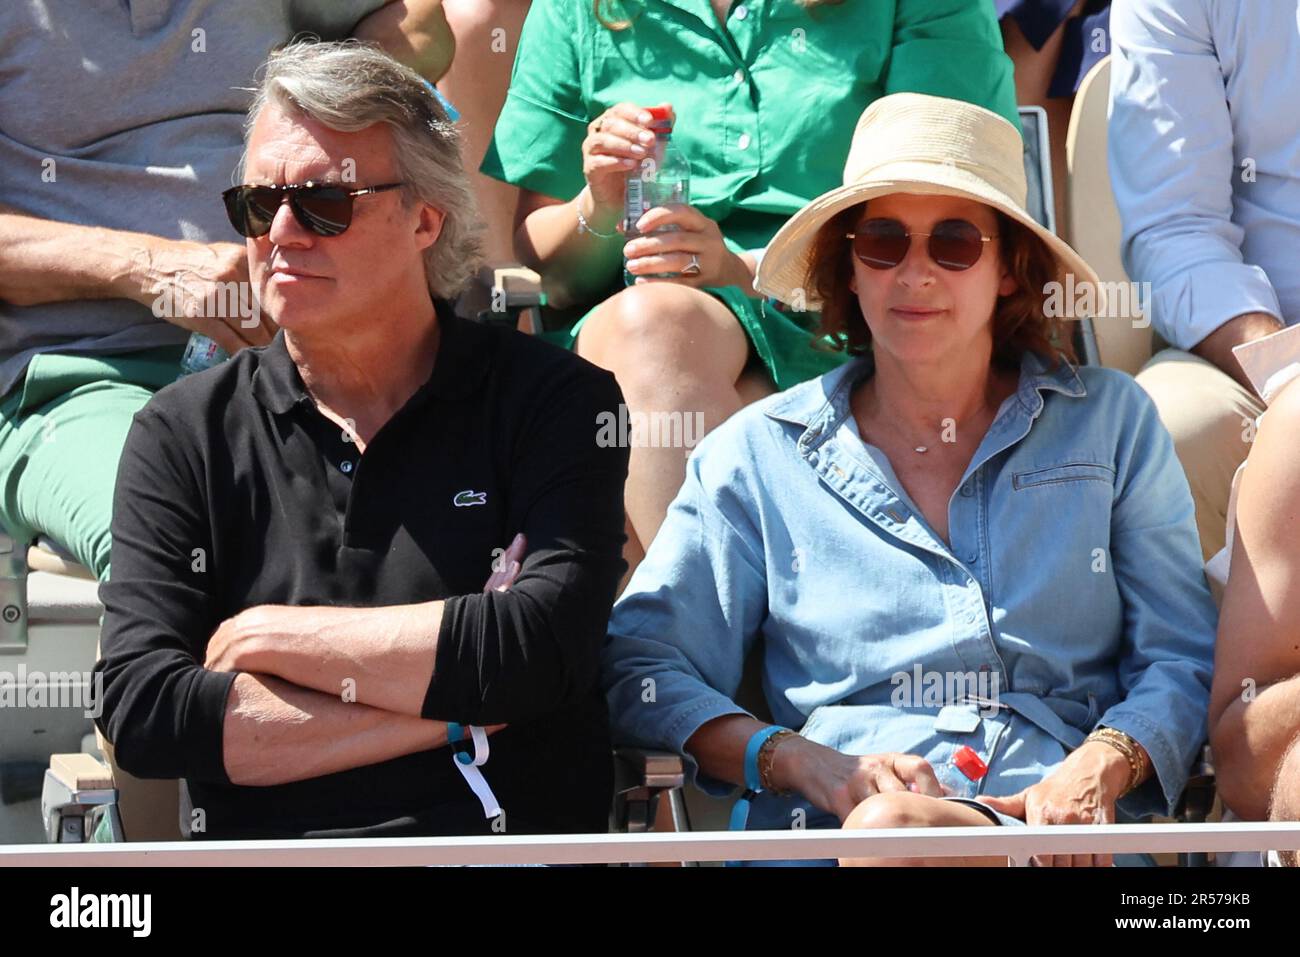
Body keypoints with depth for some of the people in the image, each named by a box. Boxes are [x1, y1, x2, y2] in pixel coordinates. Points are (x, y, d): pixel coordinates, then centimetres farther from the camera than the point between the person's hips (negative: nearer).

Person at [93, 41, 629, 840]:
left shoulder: (554, 399, 7)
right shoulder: (183, 434, 11)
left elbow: (548, 649, -9)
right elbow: (141, 711, -1)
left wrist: (267, 636, -1)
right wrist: (450, 709, -5)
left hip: (515, 839, -1)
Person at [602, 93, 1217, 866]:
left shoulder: (1111, 422, 19)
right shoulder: (760, 453, 16)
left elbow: (1182, 658, 14)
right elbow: (640, 668, 7)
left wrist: (1098, 768, -8)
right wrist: (809, 764, -10)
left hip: (1062, 831, 0)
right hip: (823, 830, 1)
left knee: (895, 829, -37)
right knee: (880, 821, -38)